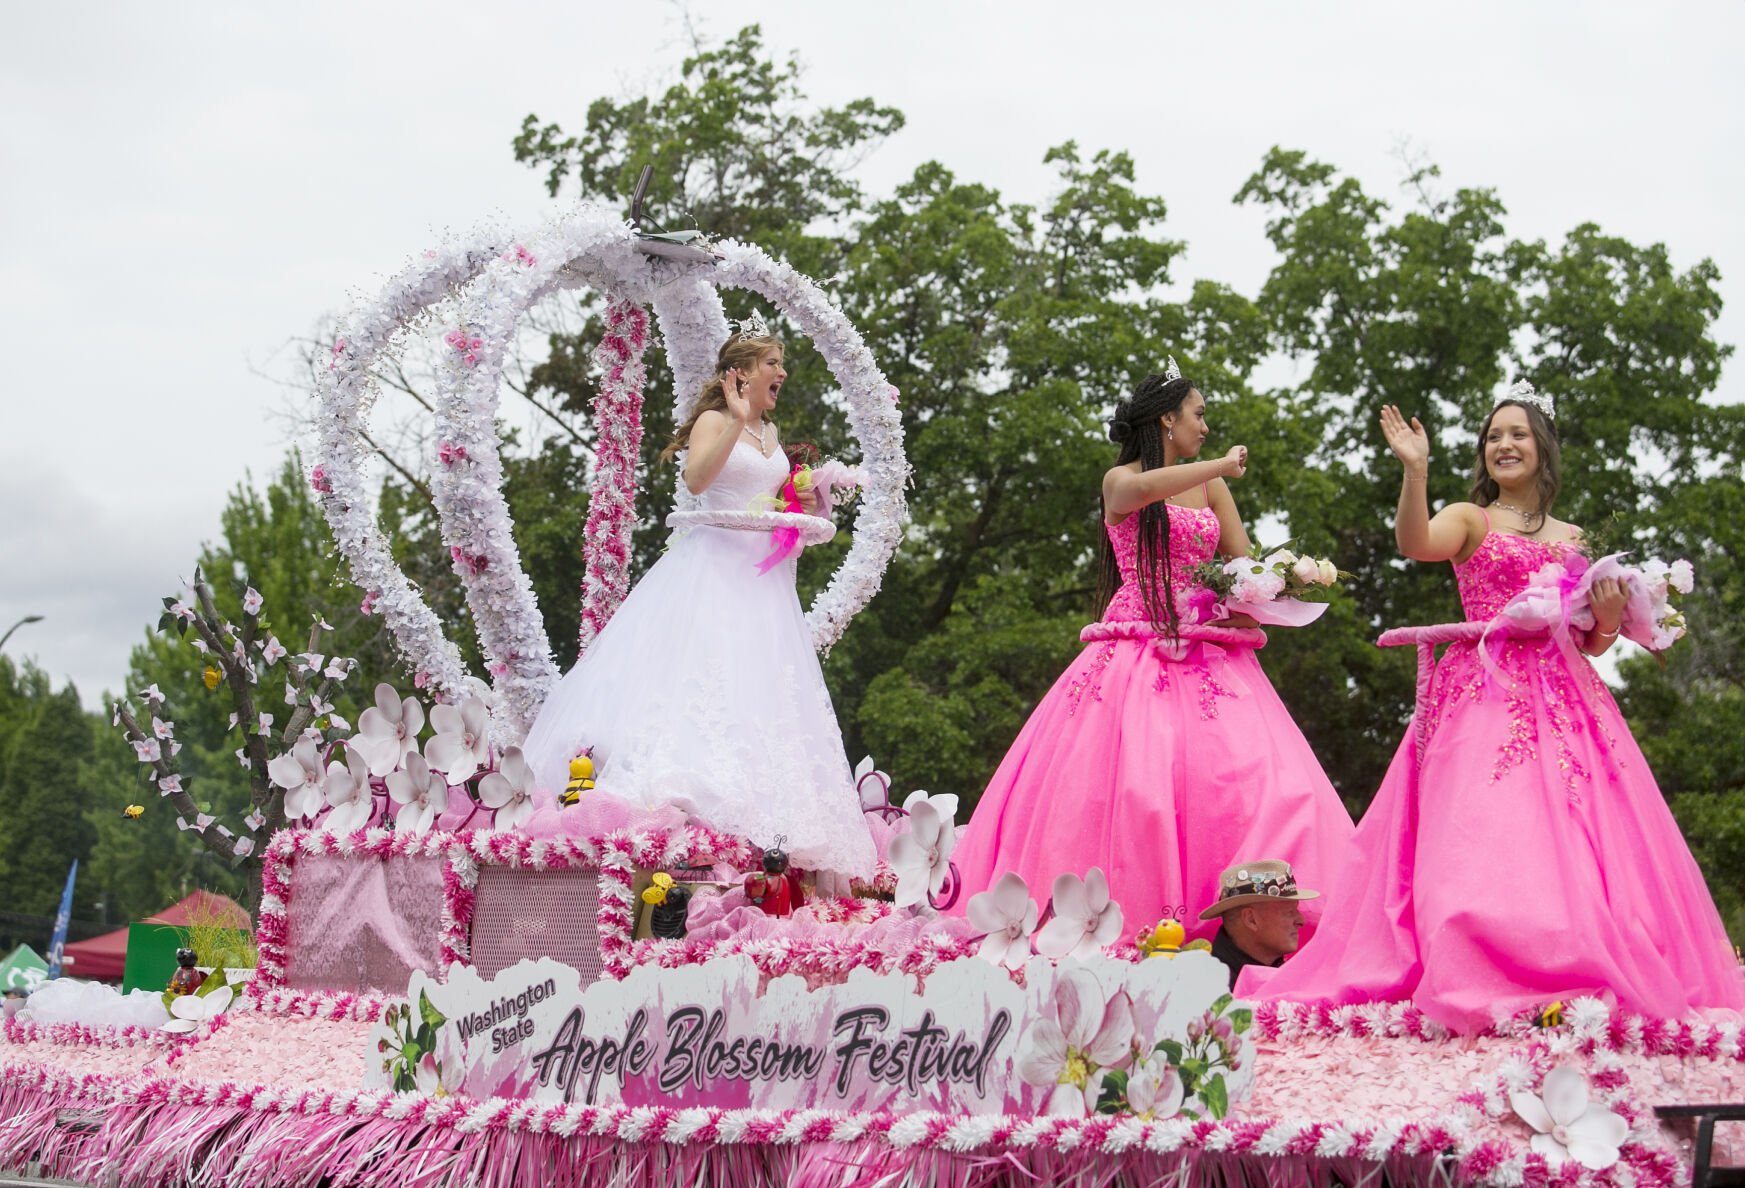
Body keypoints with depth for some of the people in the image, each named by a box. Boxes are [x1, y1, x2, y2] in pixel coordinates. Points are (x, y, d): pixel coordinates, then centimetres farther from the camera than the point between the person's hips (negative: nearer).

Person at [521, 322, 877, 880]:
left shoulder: (771, 433, 20)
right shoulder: (714, 420, -3)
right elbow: (695, 479, -22)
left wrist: (801, 503, 11)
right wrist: (737, 420, -23)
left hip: (762, 577, 7)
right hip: (712, 565, -7)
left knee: (759, 684, 1)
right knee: (700, 672, -17)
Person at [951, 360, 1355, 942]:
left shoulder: (1211, 487, 19)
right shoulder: (1120, 479, 5)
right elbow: (1138, 490, -20)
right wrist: (1224, 466, -11)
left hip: (1206, 654, 4)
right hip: (1135, 657, -4)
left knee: (1239, 778, -13)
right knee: (1125, 780, -18)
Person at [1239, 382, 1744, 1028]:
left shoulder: (1572, 538, 21)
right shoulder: (1469, 519, 9)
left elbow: (1590, 641, 22)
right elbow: (1415, 543, -15)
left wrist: (1609, 620, 0)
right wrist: (1415, 472, -29)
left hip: (1563, 697, 4)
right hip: (1486, 693, -4)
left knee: (1580, 844, -6)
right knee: (1484, 837, -19)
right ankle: (1481, 981, -23)